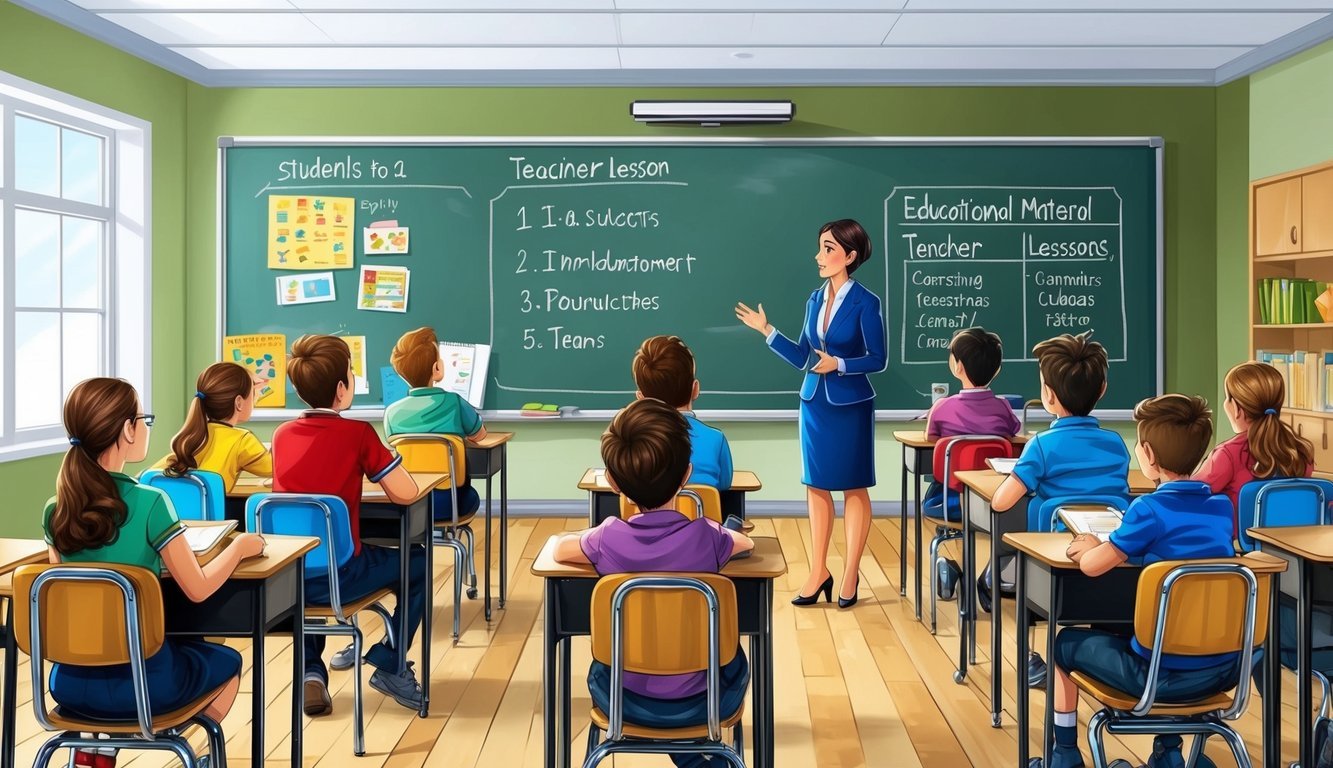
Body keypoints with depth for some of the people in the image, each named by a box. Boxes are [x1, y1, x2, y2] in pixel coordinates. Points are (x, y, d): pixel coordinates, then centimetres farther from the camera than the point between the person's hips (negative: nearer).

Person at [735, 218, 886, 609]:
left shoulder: (865, 302, -11)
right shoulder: (815, 300, 7)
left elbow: (878, 359, -10)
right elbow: (801, 357, 9)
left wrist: (839, 364, -23)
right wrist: (767, 331, 3)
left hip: (850, 406, -6)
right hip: (814, 403, 6)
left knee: (854, 488, 5)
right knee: (816, 486, 10)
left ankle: (851, 574, 16)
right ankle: (818, 572, 20)